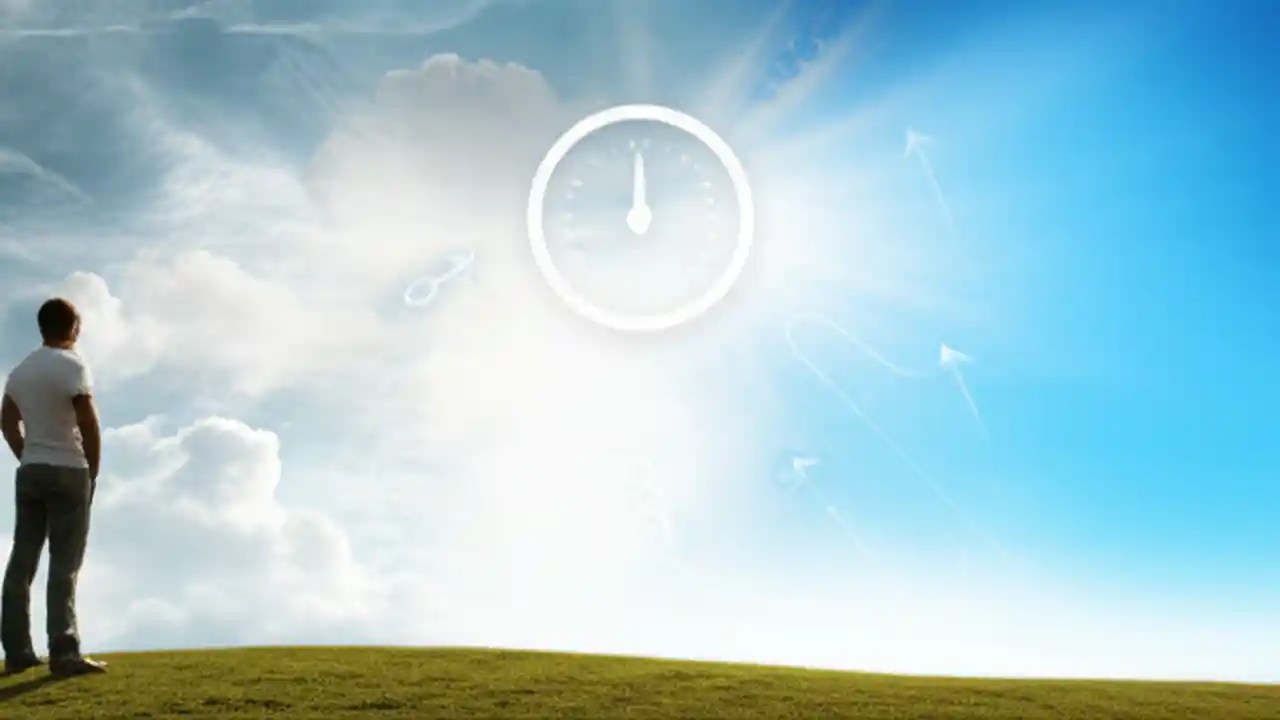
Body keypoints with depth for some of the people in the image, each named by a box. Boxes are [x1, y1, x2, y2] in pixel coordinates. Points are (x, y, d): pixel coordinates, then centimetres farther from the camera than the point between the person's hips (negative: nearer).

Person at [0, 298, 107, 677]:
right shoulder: (72, 365, -11)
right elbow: (89, 424, -16)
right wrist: (93, 470, -5)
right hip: (68, 472, -7)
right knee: (64, 566, -6)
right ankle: (64, 654, -7)